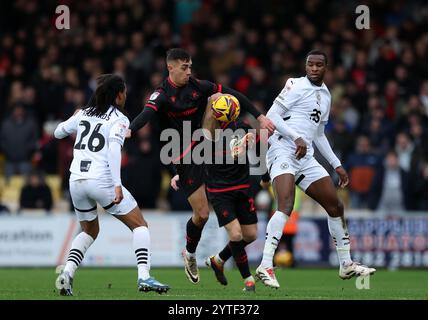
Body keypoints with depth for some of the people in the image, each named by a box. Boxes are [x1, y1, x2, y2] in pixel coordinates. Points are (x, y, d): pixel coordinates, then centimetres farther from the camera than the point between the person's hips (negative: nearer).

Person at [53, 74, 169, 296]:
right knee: (139, 225, 6)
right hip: (101, 180, -6)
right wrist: (117, 185, -23)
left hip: (76, 180, 6)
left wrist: (73, 120, 46)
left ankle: (67, 273, 4)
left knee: (90, 231, 26)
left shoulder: (84, 114, 14)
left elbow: (58, 132, 27)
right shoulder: (119, 119, -1)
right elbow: (114, 150, -17)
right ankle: (144, 277, -12)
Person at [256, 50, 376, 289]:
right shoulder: (297, 86, -5)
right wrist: (296, 138, -20)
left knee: (335, 206, 11)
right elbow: (272, 116, -11)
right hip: (283, 151, -8)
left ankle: (346, 265, 25)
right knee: (287, 205, -27)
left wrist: (337, 165, 24)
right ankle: (265, 267, -30)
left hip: (306, 157, 8)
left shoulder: (325, 95, 20)